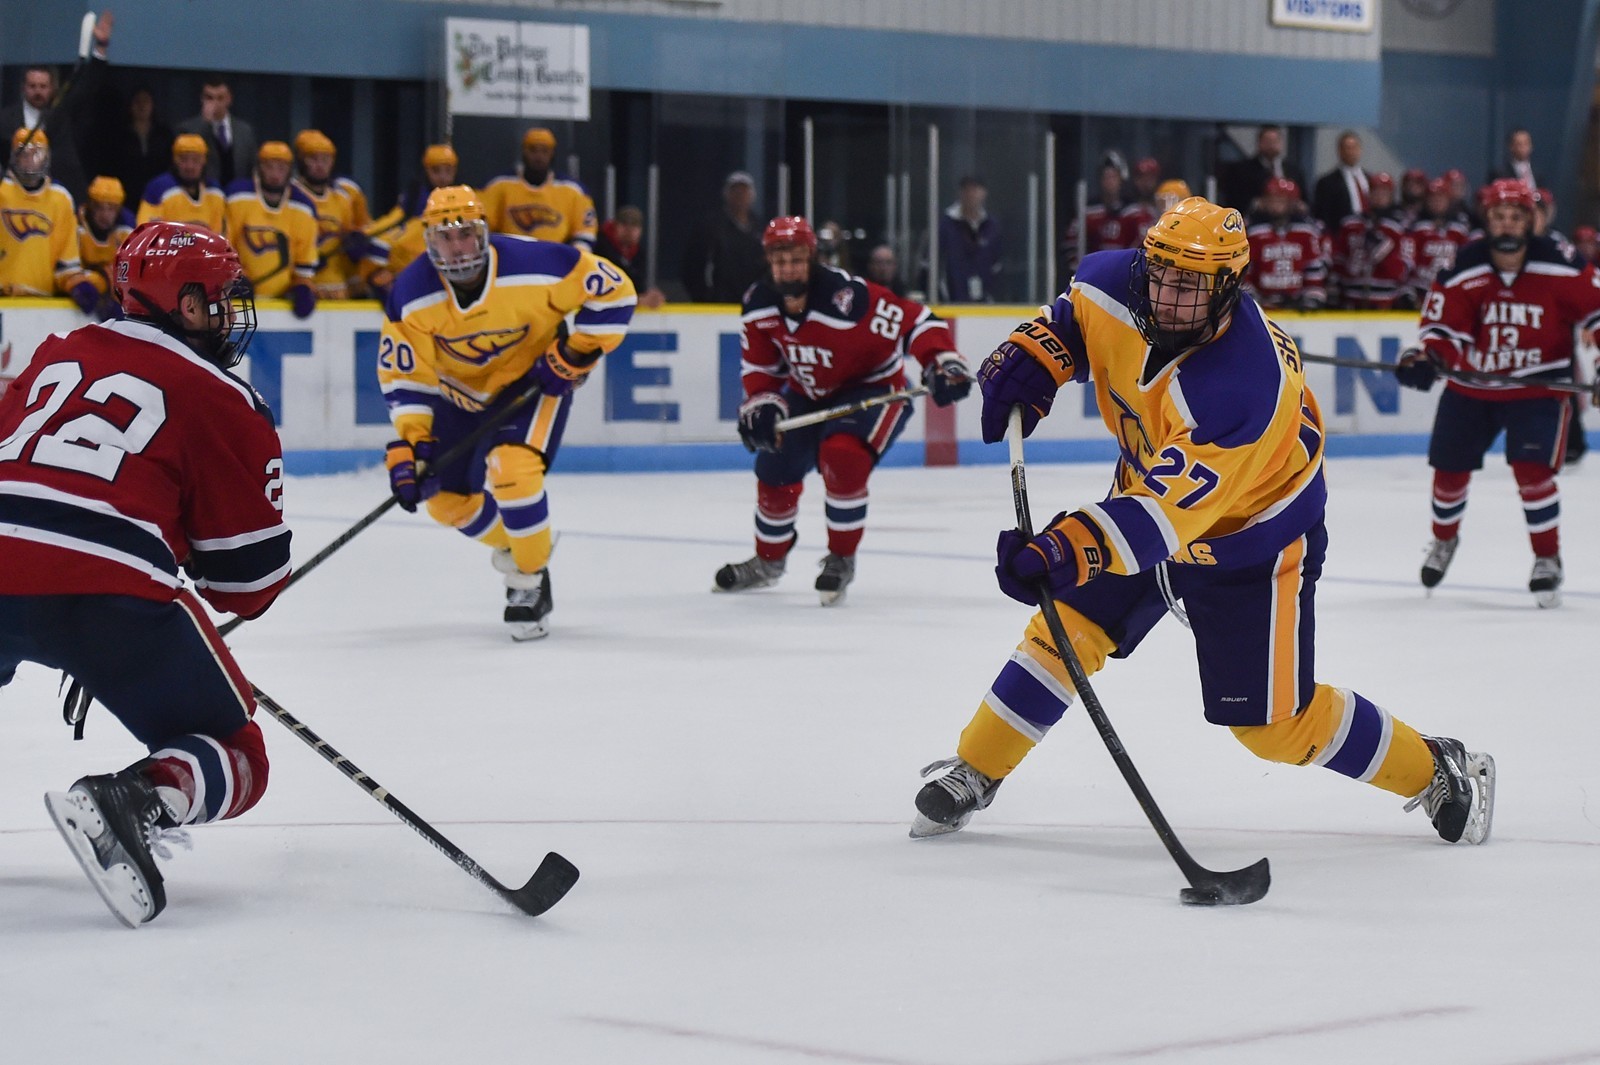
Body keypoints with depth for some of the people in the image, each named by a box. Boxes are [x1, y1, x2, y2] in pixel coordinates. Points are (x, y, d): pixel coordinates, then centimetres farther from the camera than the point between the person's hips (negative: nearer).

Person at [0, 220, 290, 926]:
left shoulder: (58, 355, 23)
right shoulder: (222, 399, 8)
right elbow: (252, 570, 8)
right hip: (111, 595, -5)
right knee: (234, 760, 8)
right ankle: (130, 802, -22)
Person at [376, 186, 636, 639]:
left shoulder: (535, 265, -29)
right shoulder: (411, 296, -22)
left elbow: (614, 291, -18)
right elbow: (405, 376, -15)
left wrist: (577, 353, -21)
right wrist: (409, 444, -24)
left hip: (535, 378, -4)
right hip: (461, 393, 4)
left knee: (510, 470, -28)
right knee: (444, 495, 5)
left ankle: (531, 581, -8)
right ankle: (513, 543, 34)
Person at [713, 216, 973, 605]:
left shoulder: (846, 297, -32)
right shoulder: (758, 304, -11)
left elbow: (915, 321, -30)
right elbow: (760, 366, 2)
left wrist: (942, 362, -44)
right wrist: (761, 403, -16)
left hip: (872, 388, -7)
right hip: (809, 393, 7)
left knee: (841, 456, -31)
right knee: (775, 468, 7)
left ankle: (842, 559, -11)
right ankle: (768, 560, 34)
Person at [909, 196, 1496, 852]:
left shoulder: (1242, 388, -40)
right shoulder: (1116, 286, -20)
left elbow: (1166, 510, -43)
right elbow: (1072, 315, 6)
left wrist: (1068, 552, -54)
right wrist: (1029, 360, -13)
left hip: (1248, 535, -6)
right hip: (1150, 489, 6)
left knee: (1271, 719, -4)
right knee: (1067, 628, -3)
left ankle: (1436, 772, 15)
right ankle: (973, 773, 14)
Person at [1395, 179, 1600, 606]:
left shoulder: (1560, 266, -15)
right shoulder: (1461, 271, -13)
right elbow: (1442, 326, -10)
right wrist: (1426, 358, -29)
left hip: (1538, 387, -2)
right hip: (1471, 388, 2)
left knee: (1532, 470, -19)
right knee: (1450, 469, 10)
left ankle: (1548, 558, 0)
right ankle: (1444, 538, 41)